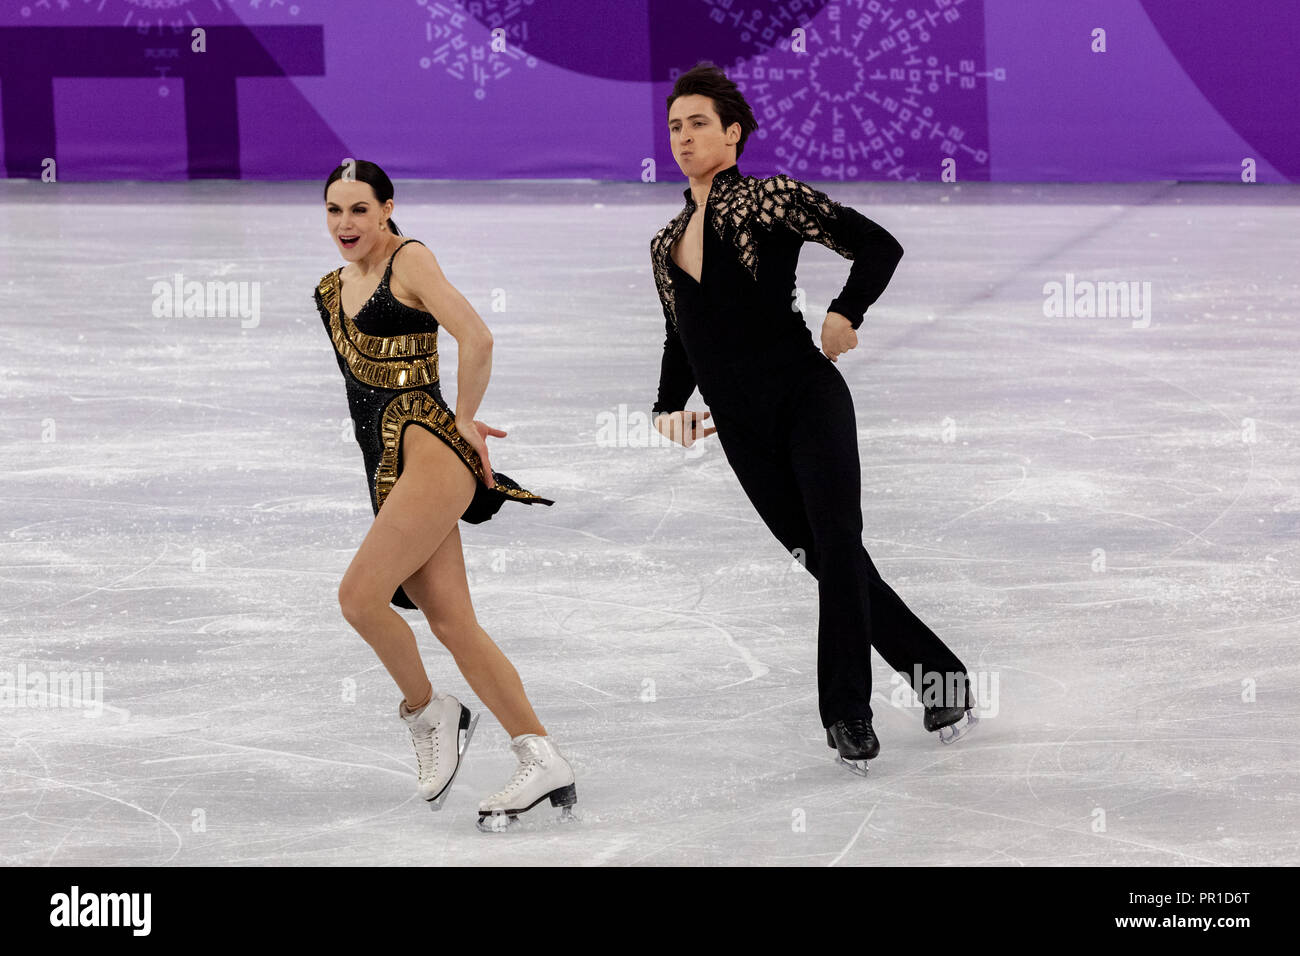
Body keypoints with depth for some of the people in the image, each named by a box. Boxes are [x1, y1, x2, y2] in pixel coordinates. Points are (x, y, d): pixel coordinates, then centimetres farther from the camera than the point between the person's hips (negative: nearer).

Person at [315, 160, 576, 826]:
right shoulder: (331, 290, 18)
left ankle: (428, 713, 5)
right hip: (386, 467, 8)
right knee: (453, 624, 1)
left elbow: (475, 339, -14)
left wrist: (464, 420, -3)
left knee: (360, 595, -17)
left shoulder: (409, 260, -4)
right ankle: (544, 762, 2)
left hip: (430, 452, -8)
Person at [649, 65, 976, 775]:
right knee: (827, 561, 5)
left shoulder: (772, 198, 0)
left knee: (837, 547, -16)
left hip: (807, 396, -5)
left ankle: (847, 710, -12)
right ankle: (937, 673, 15)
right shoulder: (665, 245, 17)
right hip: (742, 428, 5)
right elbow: (680, 341, 24)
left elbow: (879, 246, -3)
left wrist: (845, 314, -16)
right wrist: (670, 407, 7)